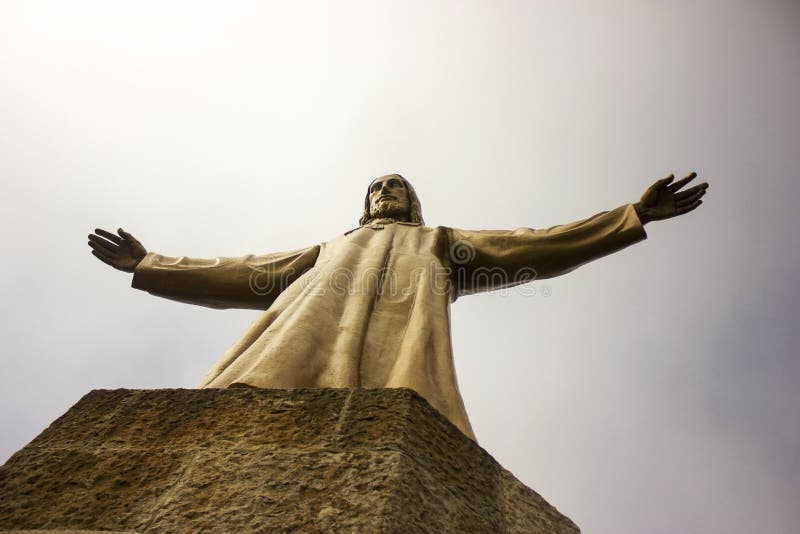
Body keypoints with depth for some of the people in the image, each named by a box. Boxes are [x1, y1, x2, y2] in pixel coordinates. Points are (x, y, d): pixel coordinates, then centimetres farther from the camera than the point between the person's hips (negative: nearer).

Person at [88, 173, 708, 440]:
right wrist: (151, 265, 46)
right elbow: (241, 275, 43)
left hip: (400, 333, -1)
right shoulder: (328, 249, 44)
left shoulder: (440, 241, 39)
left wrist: (633, 214, 30)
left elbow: (538, 247, 32)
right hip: (306, 329, 2)